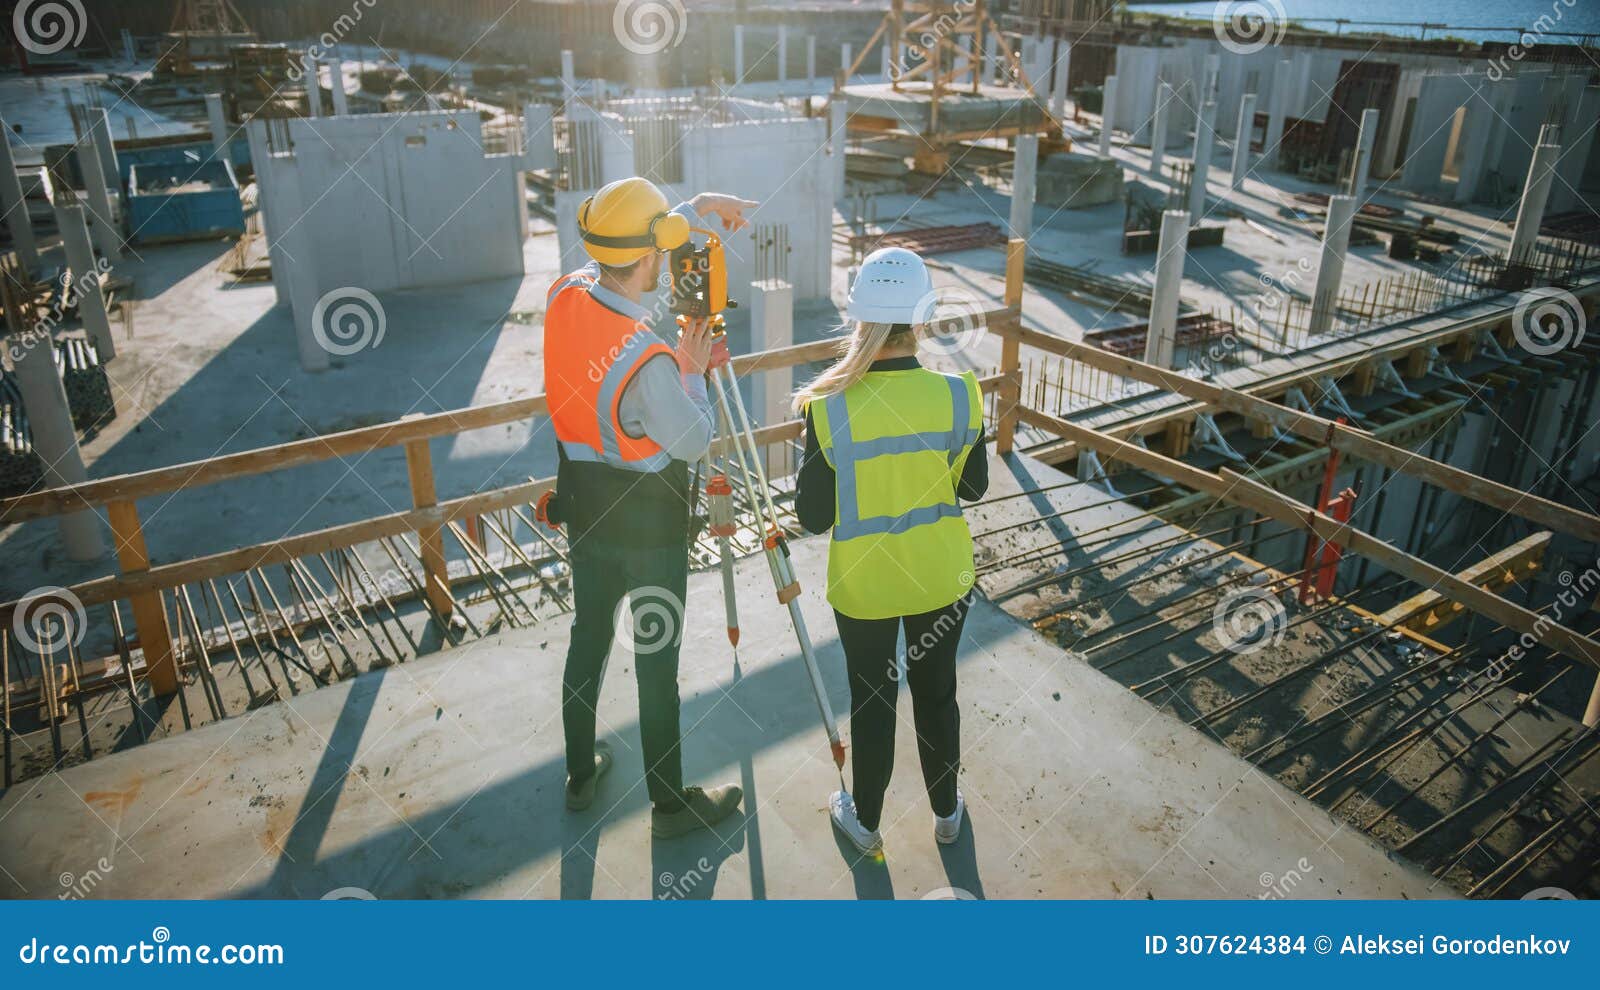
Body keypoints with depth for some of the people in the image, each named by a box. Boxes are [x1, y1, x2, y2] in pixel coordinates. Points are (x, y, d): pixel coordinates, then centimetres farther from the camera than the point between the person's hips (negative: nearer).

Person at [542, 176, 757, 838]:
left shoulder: (564, 296, -9)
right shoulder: (646, 359, -29)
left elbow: (616, 245, 10)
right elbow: (696, 442, -17)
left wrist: (698, 204, 12)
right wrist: (692, 373, -3)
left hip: (583, 505, 7)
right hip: (648, 521, -7)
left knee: (587, 640, 20)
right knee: (657, 660, 7)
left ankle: (580, 775, 38)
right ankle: (671, 803, 24)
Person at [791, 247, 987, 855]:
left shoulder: (829, 409, -23)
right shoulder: (958, 395, -16)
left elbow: (812, 517, -13)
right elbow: (974, 487, -1)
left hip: (863, 585, -2)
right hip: (942, 578, 2)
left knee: (871, 701, 18)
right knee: (936, 692, 22)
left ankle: (865, 820, 39)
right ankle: (946, 811, 43)